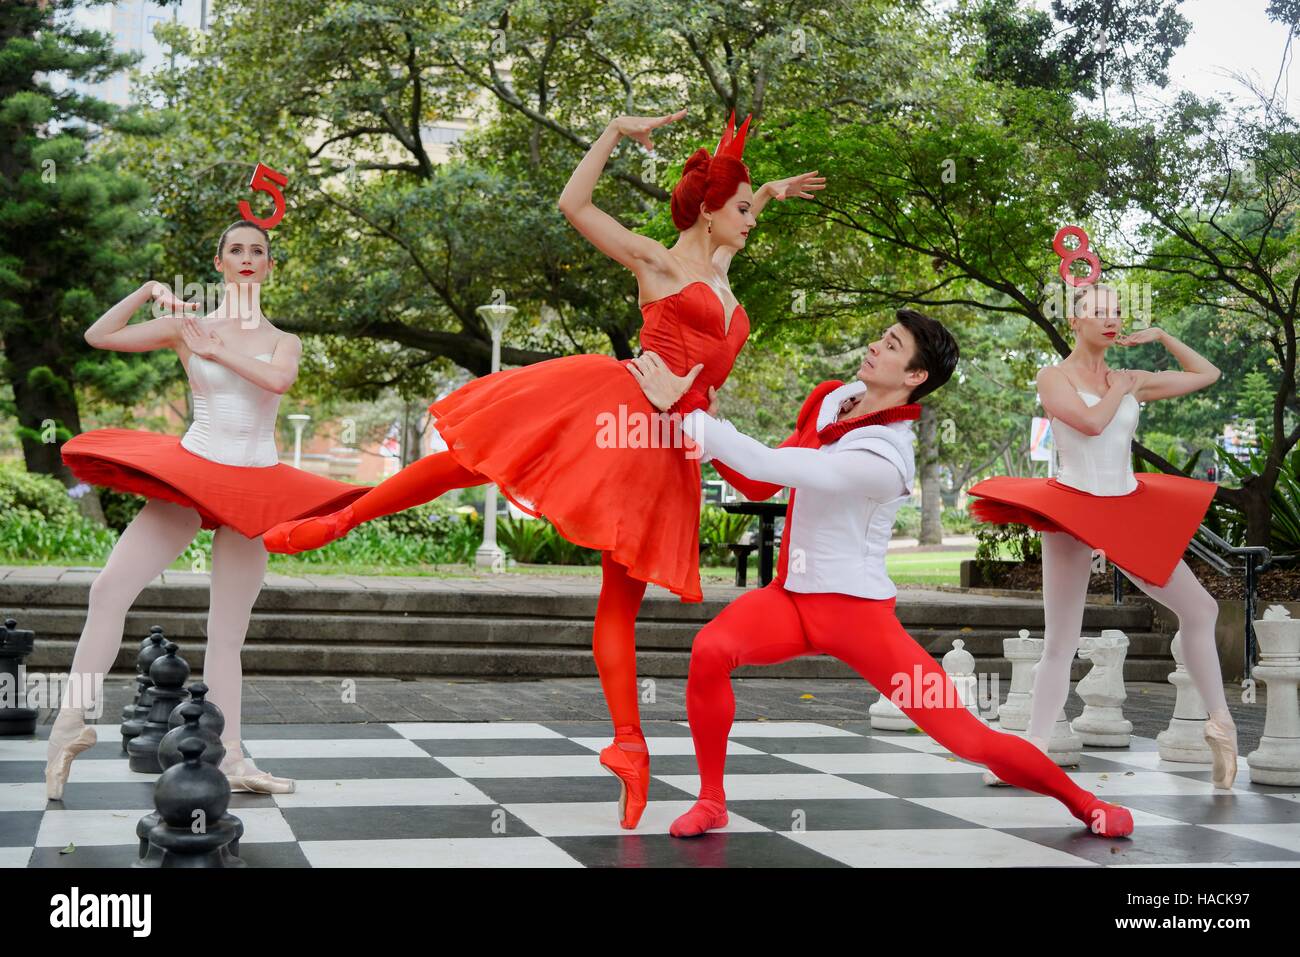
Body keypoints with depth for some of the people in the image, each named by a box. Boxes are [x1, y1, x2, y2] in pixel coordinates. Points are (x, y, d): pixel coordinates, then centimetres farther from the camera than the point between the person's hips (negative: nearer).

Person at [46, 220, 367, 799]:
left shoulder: (283, 342, 10)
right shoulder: (187, 325, 6)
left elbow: (279, 380, -14)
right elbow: (99, 336, 1)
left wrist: (215, 349, -12)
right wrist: (149, 290, -6)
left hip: (253, 489, 1)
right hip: (192, 472, -1)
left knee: (227, 633, 4)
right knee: (111, 587, -15)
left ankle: (230, 758, 5)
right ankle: (72, 720, -6)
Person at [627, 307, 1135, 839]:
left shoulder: (883, 458, -24)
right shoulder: (832, 398, 1)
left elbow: (768, 466, -34)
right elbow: (758, 484, 7)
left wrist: (679, 407, -31)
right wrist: (703, 417, -7)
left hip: (855, 607, -6)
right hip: (789, 595, 6)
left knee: (967, 737, -6)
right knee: (709, 650, -27)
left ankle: (1082, 803, 20)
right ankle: (711, 801, -8)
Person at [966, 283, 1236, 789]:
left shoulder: (1131, 380, 8)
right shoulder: (1054, 376, -5)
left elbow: (1207, 374, 17)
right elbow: (1090, 421, -23)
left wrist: (1161, 337, 9)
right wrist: (1119, 388, -6)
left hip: (1130, 512, 5)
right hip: (1072, 510, -5)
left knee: (1200, 608, 7)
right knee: (1060, 643, -3)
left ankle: (1221, 724, 20)